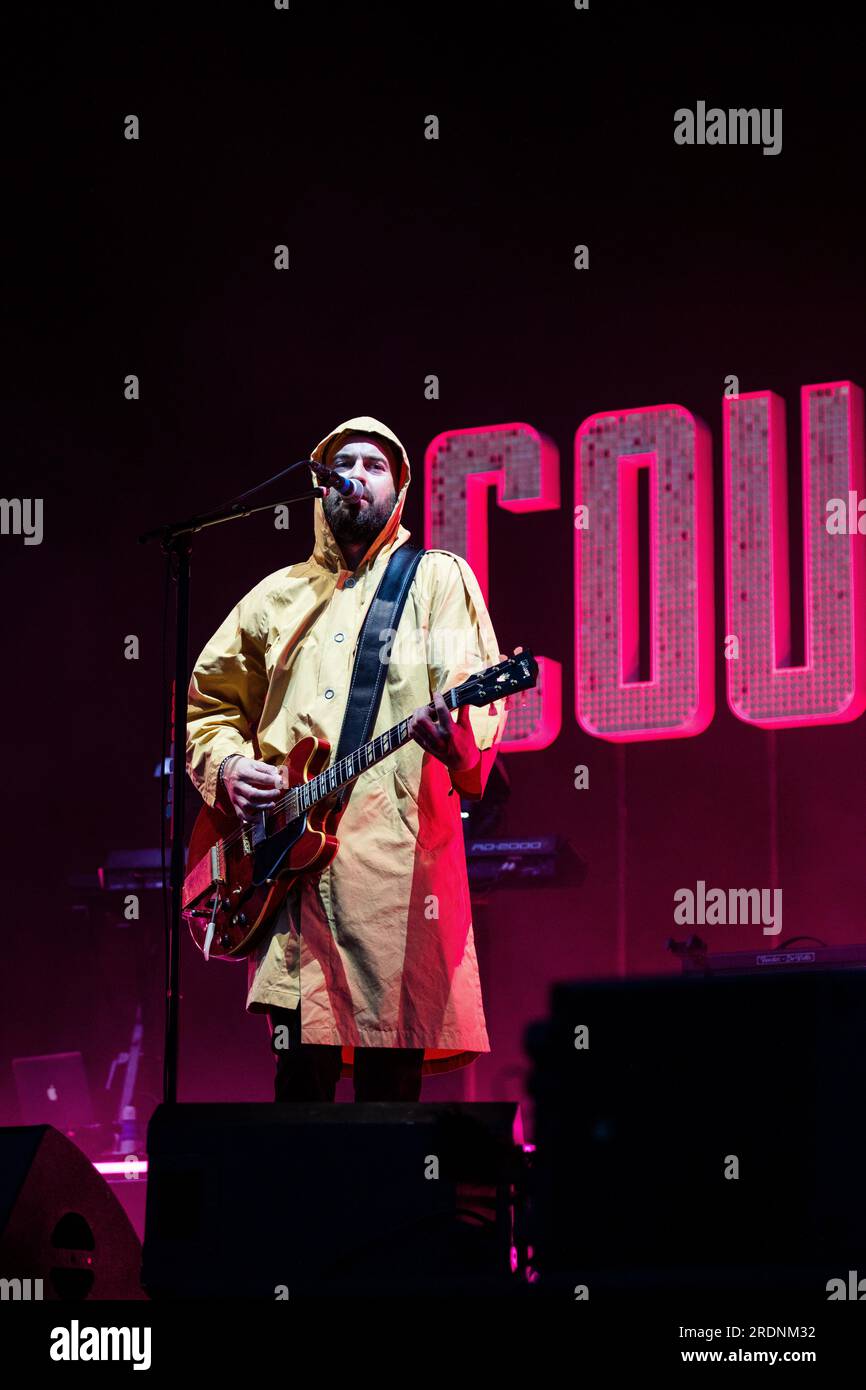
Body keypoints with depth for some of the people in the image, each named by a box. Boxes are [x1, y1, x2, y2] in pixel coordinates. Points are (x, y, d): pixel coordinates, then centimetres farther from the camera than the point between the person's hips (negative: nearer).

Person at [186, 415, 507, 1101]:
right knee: (301, 1078, -1)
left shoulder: (437, 580, 10)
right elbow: (209, 704, 28)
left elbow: (478, 694, -3)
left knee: (390, 1081, -6)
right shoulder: (279, 597, 22)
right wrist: (227, 766, 6)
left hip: (397, 862, -3)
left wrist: (456, 734, -27)